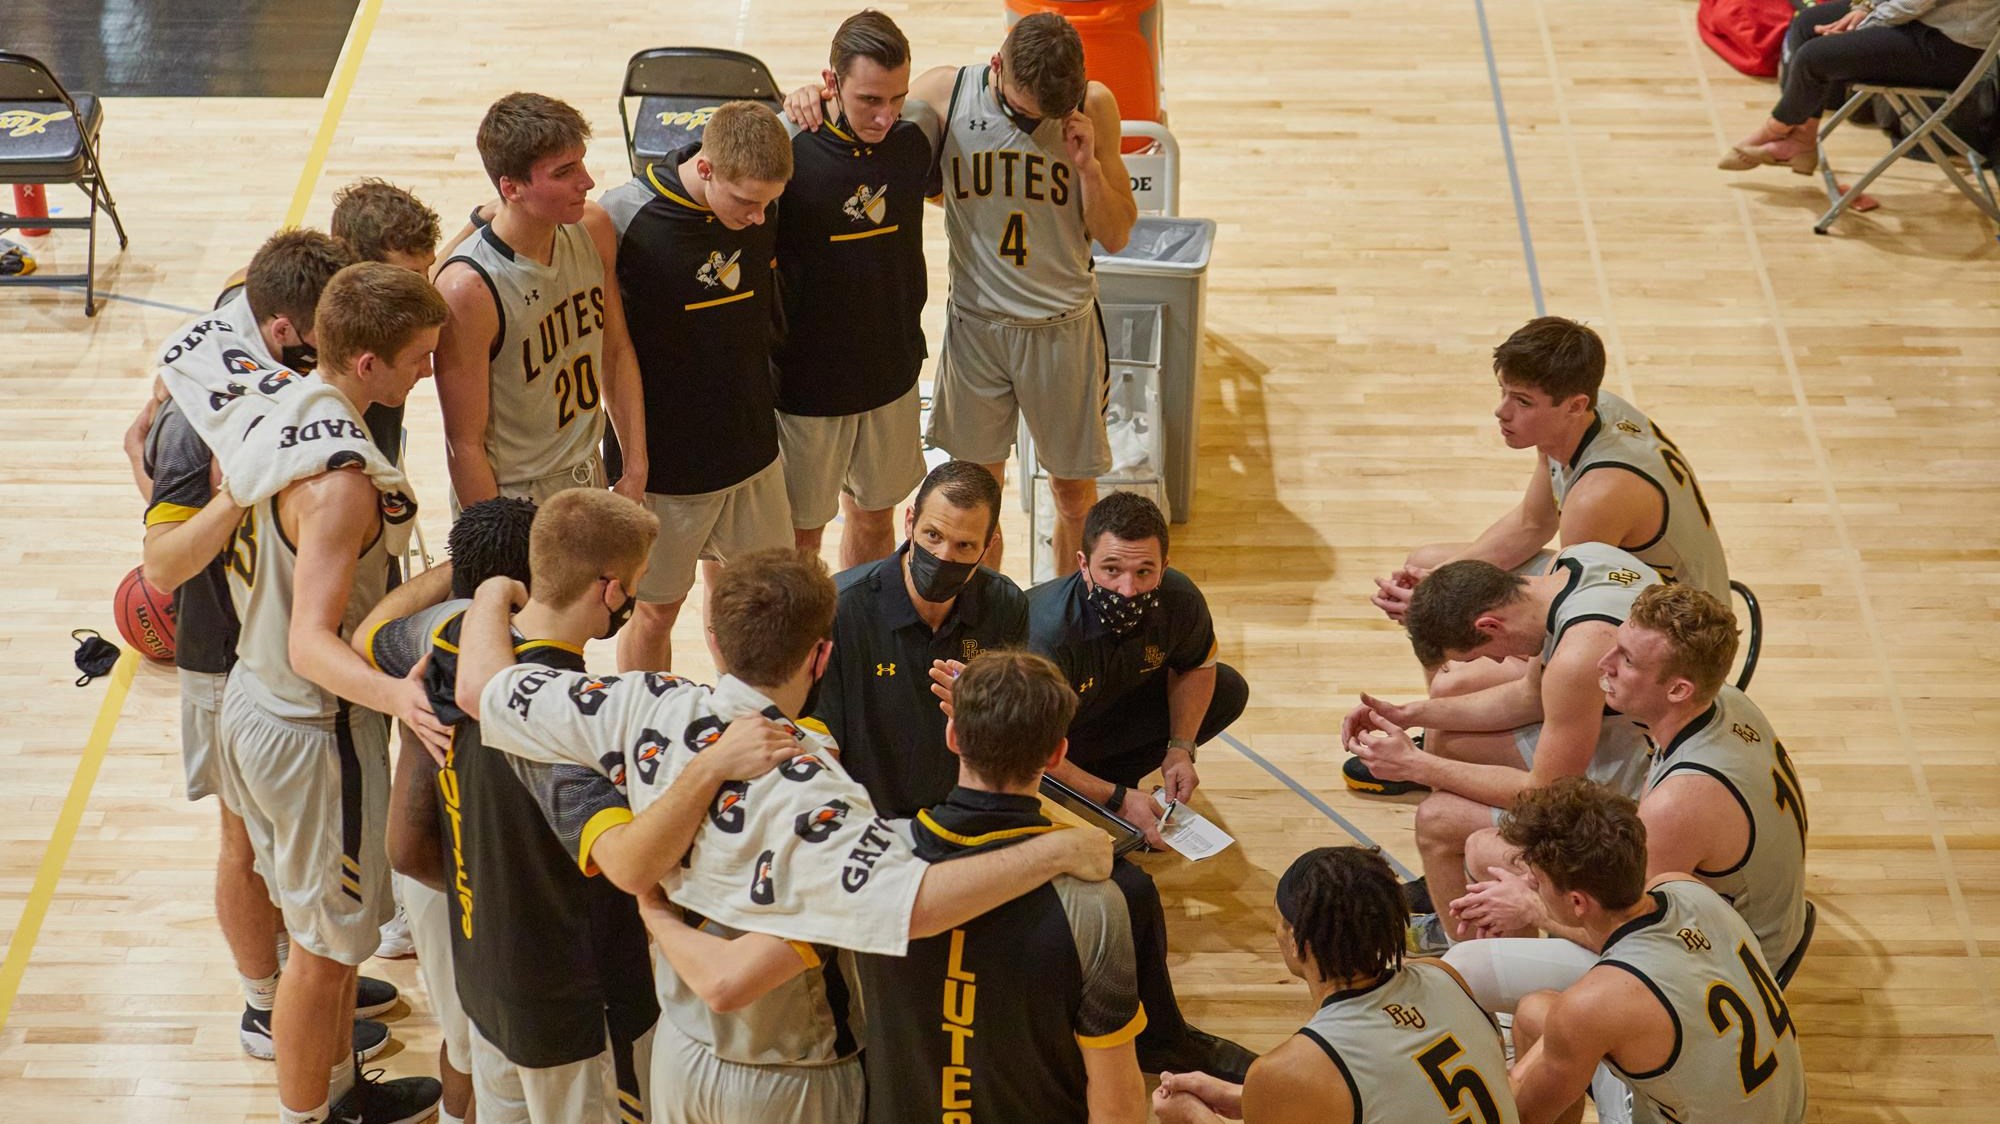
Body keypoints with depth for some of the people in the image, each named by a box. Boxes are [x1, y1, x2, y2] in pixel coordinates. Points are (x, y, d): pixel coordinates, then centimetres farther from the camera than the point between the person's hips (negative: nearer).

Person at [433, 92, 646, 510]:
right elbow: (465, 444, -20)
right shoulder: (469, 288, -26)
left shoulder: (594, 231, -6)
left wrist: (636, 469, 5)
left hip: (589, 477, 6)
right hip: (512, 501, -6)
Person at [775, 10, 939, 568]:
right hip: (807, 376, -5)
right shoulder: (789, 149, -22)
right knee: (801, 532, 11)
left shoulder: (919, 133, -9)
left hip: (893, 372, 5)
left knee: (875, 517, 22)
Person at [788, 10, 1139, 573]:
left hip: (1064, 328, 0)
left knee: (1074, 494, 12)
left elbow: (1116, 235, -4)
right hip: (976, 321, 0)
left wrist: (1088, 165, -20)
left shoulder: (1093, 107, -10)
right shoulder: (945, 93, -12)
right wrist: (811, 99, -18)